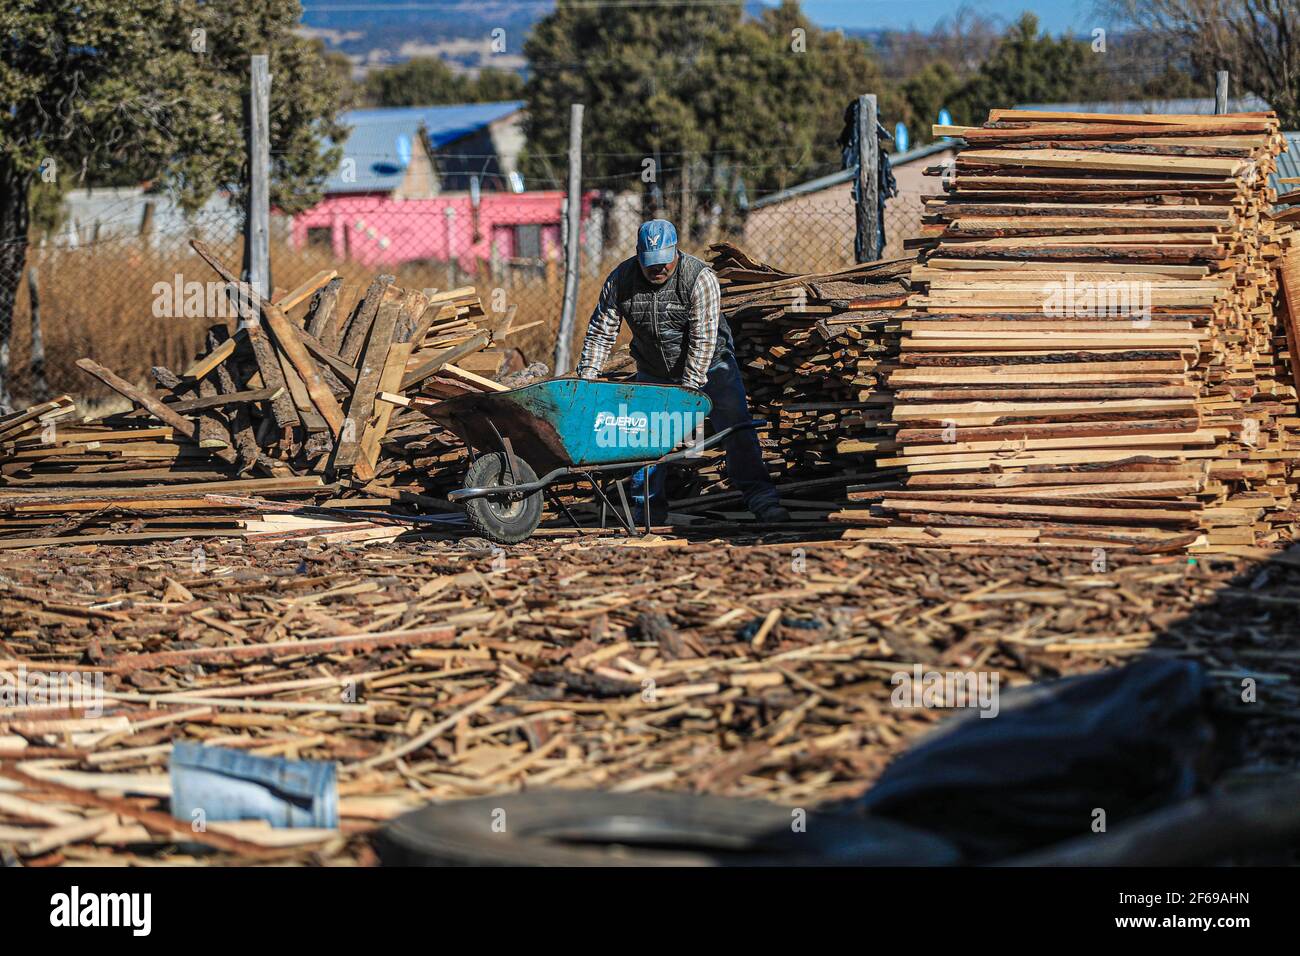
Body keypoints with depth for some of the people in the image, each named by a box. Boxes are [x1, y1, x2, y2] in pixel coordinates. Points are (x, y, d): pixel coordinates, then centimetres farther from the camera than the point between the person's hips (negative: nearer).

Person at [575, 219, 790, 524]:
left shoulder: (700, 278, -26)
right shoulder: (621, 280, -15)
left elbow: (704, 338, -29)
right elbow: (601, 332, -7)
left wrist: (690, 386, -34)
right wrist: (586, 376, -15)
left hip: (709, 365, -3)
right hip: (653, 371, 3)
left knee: (735, 426, -11)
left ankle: (761, 501, -9)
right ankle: (649, 511, 6)